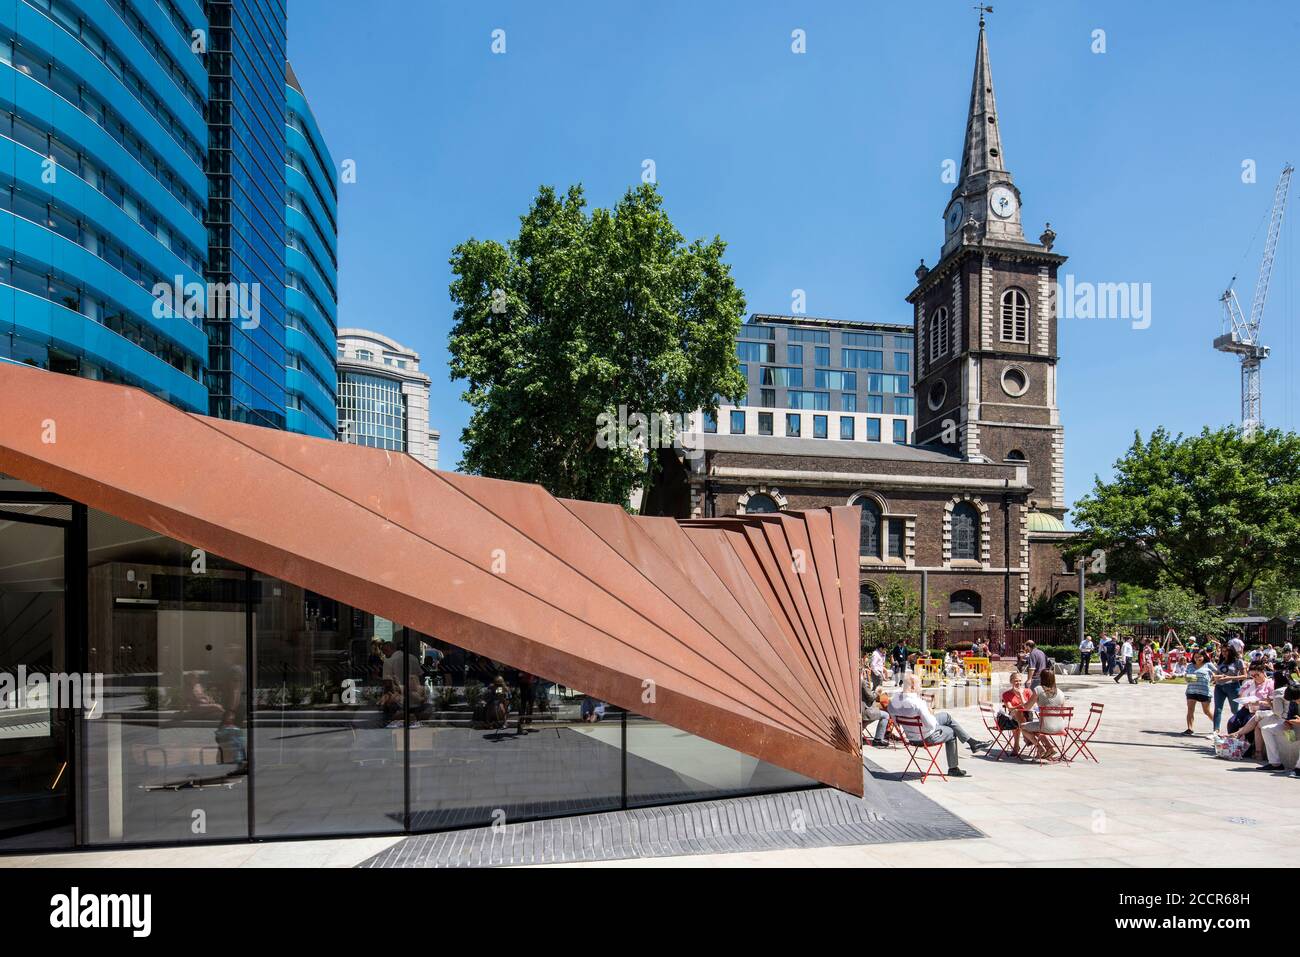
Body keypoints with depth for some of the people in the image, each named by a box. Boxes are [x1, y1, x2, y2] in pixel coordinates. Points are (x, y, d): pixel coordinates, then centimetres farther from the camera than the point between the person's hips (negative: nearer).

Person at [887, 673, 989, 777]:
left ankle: (972, 742, 32)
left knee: (946, 716, 22)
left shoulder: (894, 700, -13)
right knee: (952, 733, 24)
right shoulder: (917, 703, -36)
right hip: (927, 737, -7)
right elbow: (931, 725, -31)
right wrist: (931, 713, -9)